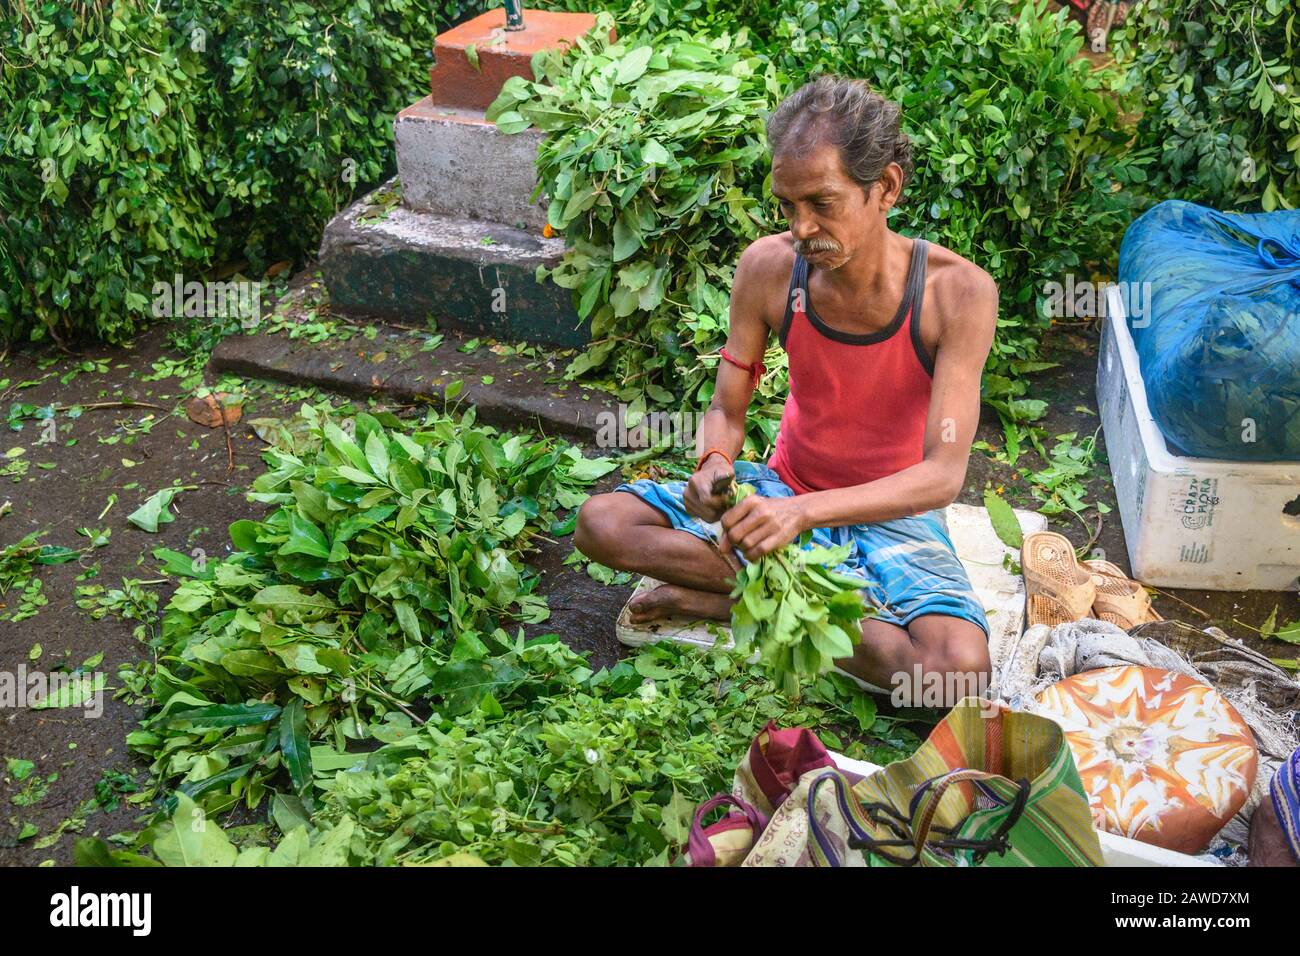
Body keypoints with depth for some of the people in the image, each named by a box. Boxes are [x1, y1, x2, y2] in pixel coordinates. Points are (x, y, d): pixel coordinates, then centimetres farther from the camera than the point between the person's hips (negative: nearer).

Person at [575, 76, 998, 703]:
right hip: (785, 488, 3)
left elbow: (943, 475, -28)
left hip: (891, 511, -2)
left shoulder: (957, 291, -23)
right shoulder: (769, 268, -14)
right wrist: (714, 463, -29)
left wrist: (806, 511, -42)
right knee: (599, 523, -16)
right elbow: (725, 410, -4)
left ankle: (715, 598, -15)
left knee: (958, 668, -32)